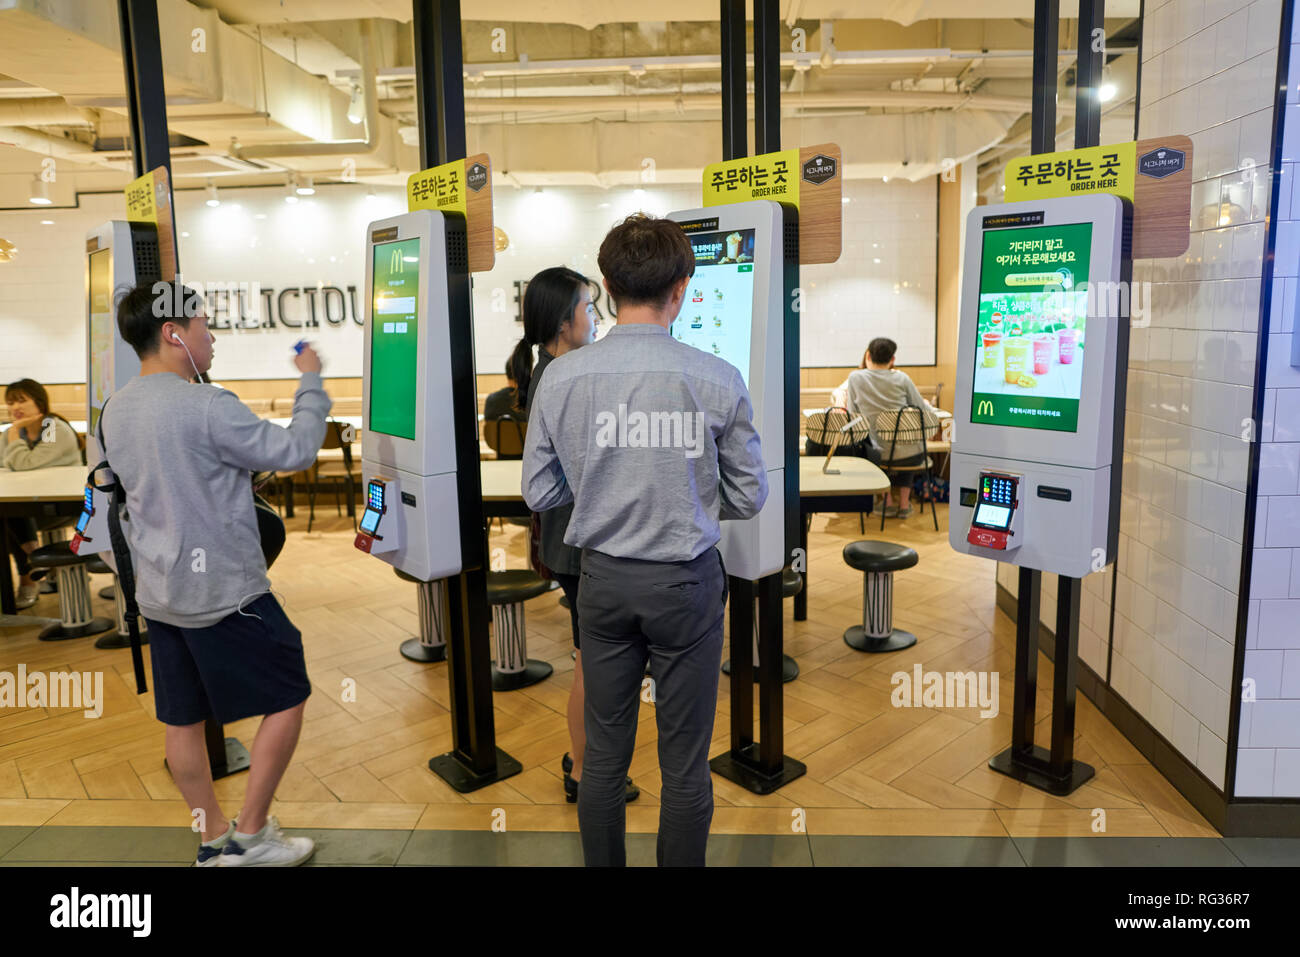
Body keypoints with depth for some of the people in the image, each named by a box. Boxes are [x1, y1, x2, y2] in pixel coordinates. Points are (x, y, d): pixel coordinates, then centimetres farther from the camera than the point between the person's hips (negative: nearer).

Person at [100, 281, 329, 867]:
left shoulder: (114, 410, 6)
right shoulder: (206, 406, -21)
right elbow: (295, 451, -17)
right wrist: (311, 382, -5)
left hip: (158, 593, 9)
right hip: (224, 592, -8)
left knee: (182, 719, 15)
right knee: (288, 699, 7)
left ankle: (214, 839, 30)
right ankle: (250, 836, 15)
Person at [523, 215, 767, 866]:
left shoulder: (562, 376, -7)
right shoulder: (717, 379, -12)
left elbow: (538, 492, 1)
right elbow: (750, 497, -3)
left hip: (603, 580, 3)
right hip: (687, 579, -2)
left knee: (604, 752, 18)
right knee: (685, 761, 12)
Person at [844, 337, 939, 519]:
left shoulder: (855, 378, -3)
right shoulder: (901, 378, -3)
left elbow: (853, 411, 6)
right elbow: (923, 410, 3)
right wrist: (927, 403, 27)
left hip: (882, 456, 0)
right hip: (913, 455, 0)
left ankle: (888, 502, 30)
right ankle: (904, 503, 32)